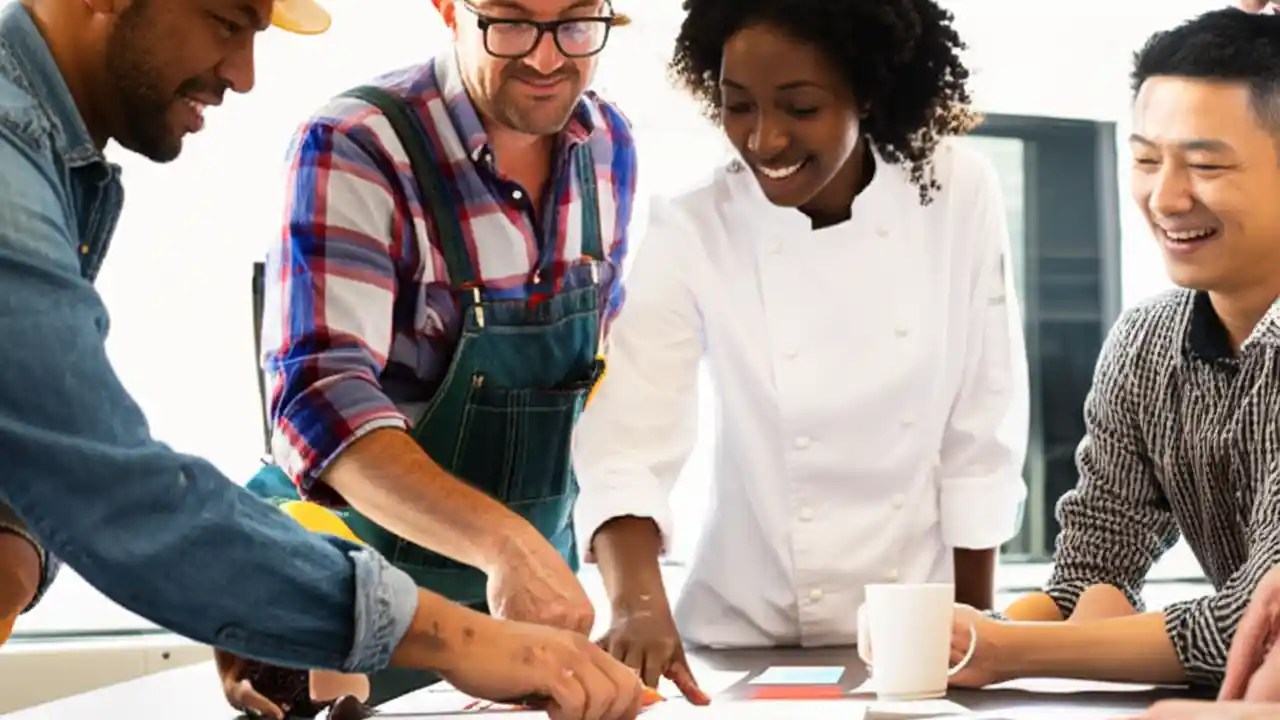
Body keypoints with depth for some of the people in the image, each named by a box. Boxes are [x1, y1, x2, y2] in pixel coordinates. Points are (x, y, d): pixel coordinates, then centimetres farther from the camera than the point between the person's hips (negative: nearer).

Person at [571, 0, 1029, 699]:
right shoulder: (690, 232, -10)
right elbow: (628, 445, -18)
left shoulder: (960, 196, -7)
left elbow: (983, 439, -1)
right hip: (749, 640, 0)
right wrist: (640, 606, -35)